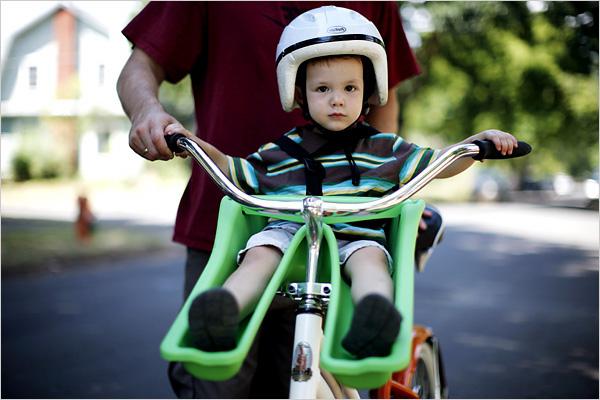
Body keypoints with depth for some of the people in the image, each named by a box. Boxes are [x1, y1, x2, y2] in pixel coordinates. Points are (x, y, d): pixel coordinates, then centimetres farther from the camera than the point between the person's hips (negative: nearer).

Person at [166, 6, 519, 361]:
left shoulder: (384, 149, 16)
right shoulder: (281, 152, 15)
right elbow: (234, 172, 24)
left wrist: (480, 140, 5)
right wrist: (195, 143, 13)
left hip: (356, 239, 0)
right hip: (289, 234, 1)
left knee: (370, 256, -34)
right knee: (260, 254, -30)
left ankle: (374, 321, -60)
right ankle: (224, 312, -51)